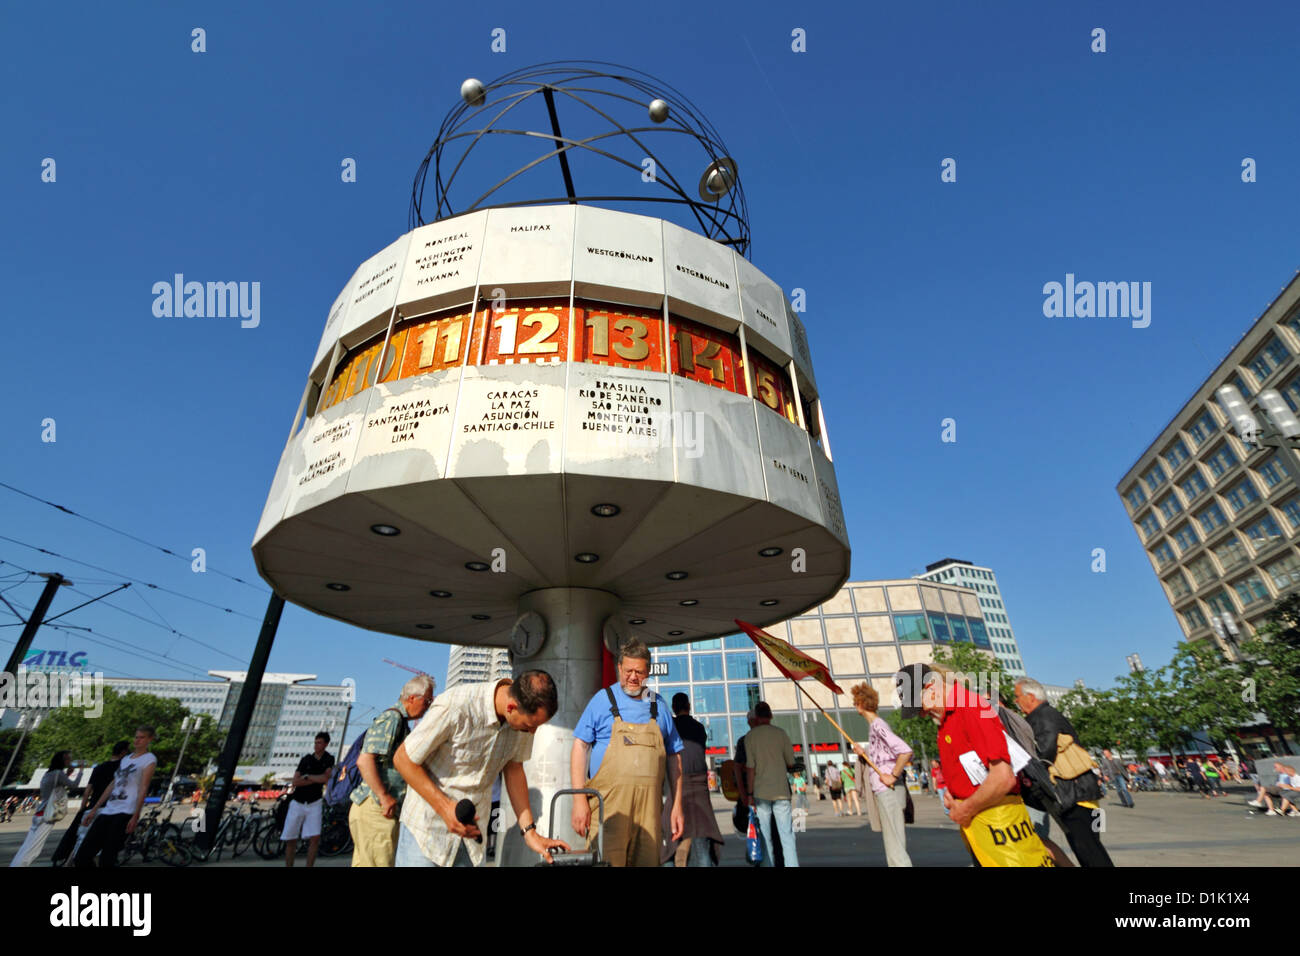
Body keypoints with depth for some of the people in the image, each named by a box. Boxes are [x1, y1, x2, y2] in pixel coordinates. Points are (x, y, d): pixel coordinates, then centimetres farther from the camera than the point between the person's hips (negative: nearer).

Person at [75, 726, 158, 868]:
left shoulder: (149, 759, -2)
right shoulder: (125, 759, 21)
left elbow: (143, 788, -9)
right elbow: (112, 785, 24)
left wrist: (135, 816, -16)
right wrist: (94, 809, 19)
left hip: (126, 813, -7)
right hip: (109, 810, 7)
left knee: (106, 859, -12)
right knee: (83, 855, 1)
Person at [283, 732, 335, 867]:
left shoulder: (329, 759, 2)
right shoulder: (306, 759, 2)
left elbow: (326, 778, -10)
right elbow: (296, 782, -7)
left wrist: (307, 777, -8)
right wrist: (316, 779, -14)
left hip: (314, 804, -1)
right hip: (297, 803, 1)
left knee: (315, 838, -12)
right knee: (290, 840, 1)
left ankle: (309, 866, -4)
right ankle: (288, 865, 13)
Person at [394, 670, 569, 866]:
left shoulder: (525, 717, -13)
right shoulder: (455, 707, -31)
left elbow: (514, 768, 1)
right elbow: (403, 758, -18)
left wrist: (529, 831, -2)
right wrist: (445, 808, -23)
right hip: (427, 827, -4)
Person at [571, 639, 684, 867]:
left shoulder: (658, 705, 13)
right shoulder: (603, 699, 3)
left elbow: (674, 756, 16)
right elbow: (580, 746, 0)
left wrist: (677, 805, 10)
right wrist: (579, 799, -9)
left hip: (650, 806, 3)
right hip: (609, 805, -3)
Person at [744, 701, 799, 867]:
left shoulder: (750, 736, -3)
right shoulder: (781, 733, 1)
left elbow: (750, 767, -7)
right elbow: (791, 764, 5)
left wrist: (750, 794, -2)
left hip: (761, 793, -1)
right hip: (781, 791, 1)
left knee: (765, 838, 7)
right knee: (787, 836, 4)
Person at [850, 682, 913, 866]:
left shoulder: (878, 725, -15)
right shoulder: (874, 725, 14)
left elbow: (905, 751, -26)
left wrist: (893, 777, -20)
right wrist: (864, 753, 8)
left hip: (888, 791, -10)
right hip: (883, 791, 10)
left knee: (895, 846, -5)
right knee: (893, 842, 16)